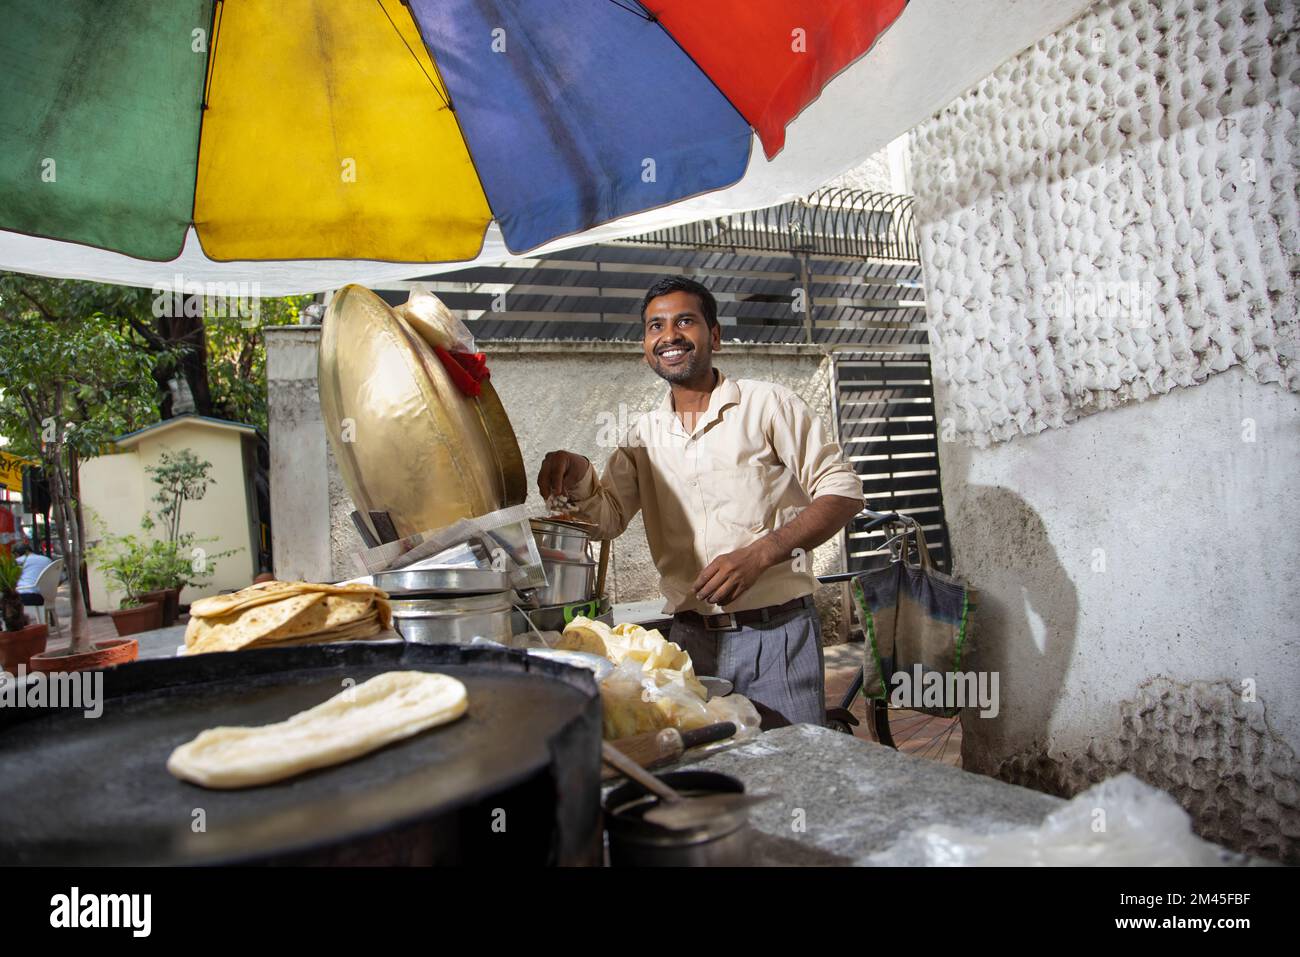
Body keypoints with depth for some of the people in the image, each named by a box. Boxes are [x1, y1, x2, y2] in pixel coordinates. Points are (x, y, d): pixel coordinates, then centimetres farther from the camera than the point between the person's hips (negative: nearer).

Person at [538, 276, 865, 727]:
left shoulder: (767, 403, -4)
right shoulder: (643, 436, 10)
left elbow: (842, 490, -6)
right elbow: (607, 517, 6)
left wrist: (757, 555, -18)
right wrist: (579, 480, -16)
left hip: (775, 632, -3)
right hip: (689, 638, 4)